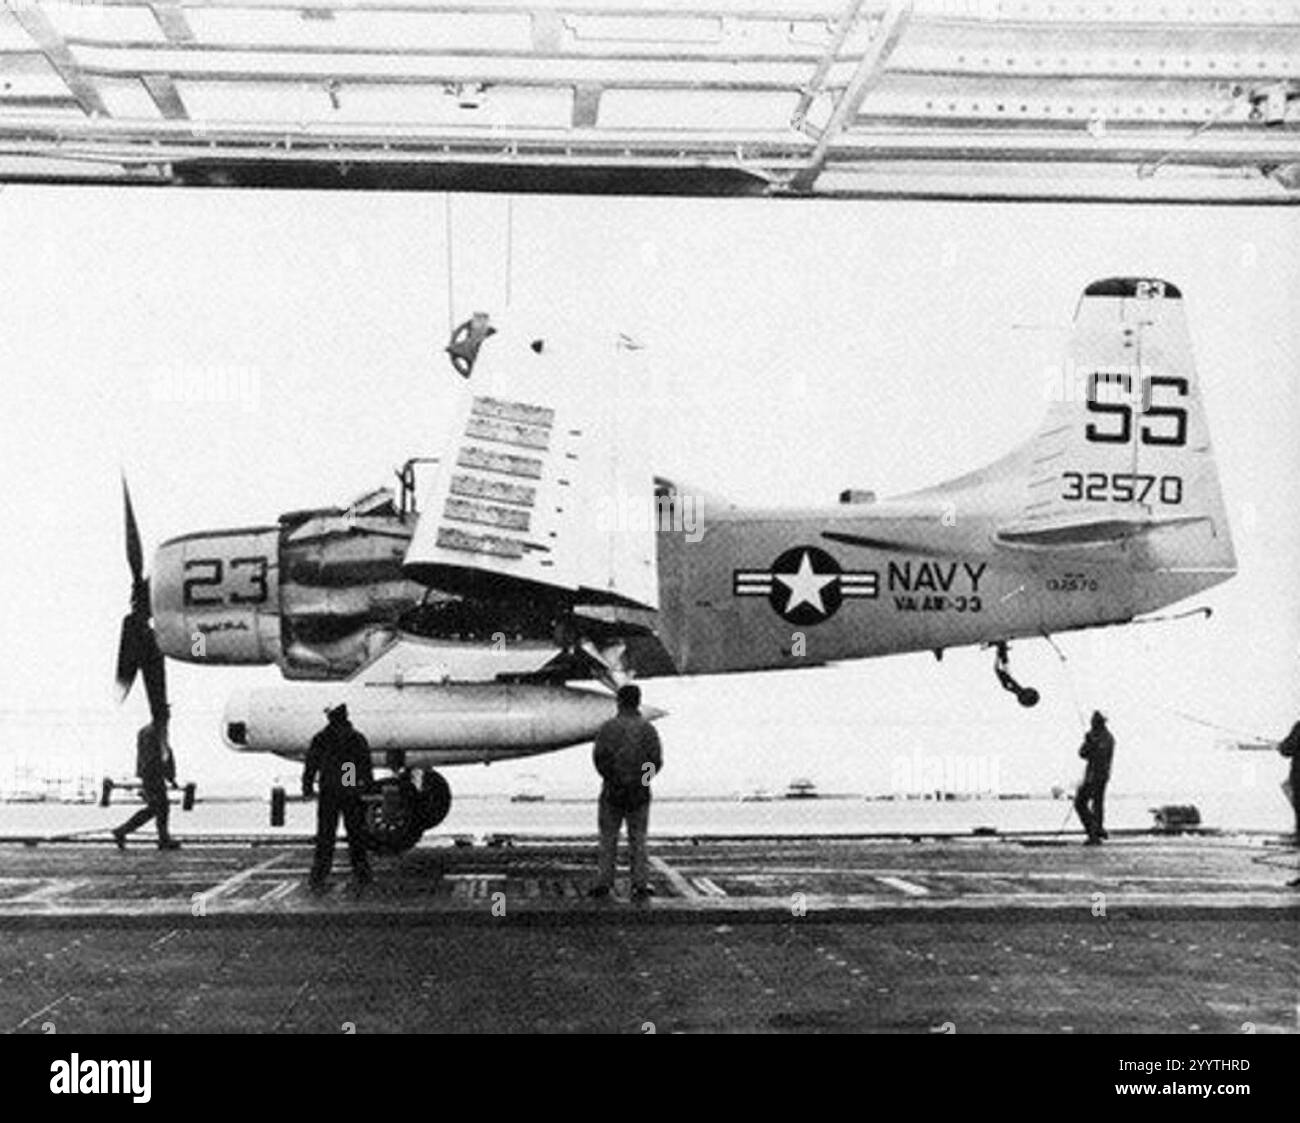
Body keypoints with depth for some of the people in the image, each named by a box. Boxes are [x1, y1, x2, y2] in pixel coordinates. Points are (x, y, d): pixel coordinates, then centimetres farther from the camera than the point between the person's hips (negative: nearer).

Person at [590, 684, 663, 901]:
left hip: (613, 791, -1)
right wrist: (642, 779, 6)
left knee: (608, 838, 9)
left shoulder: (608, 727, -4)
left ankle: (604, 884, 6)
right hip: (640, 793, 1)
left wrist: (612, 779, -1)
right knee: (638, 840, 7)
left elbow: (599, 756, -13)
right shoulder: (648, 728, -2)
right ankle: (640, 885, 2)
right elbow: (656, 761, -8)